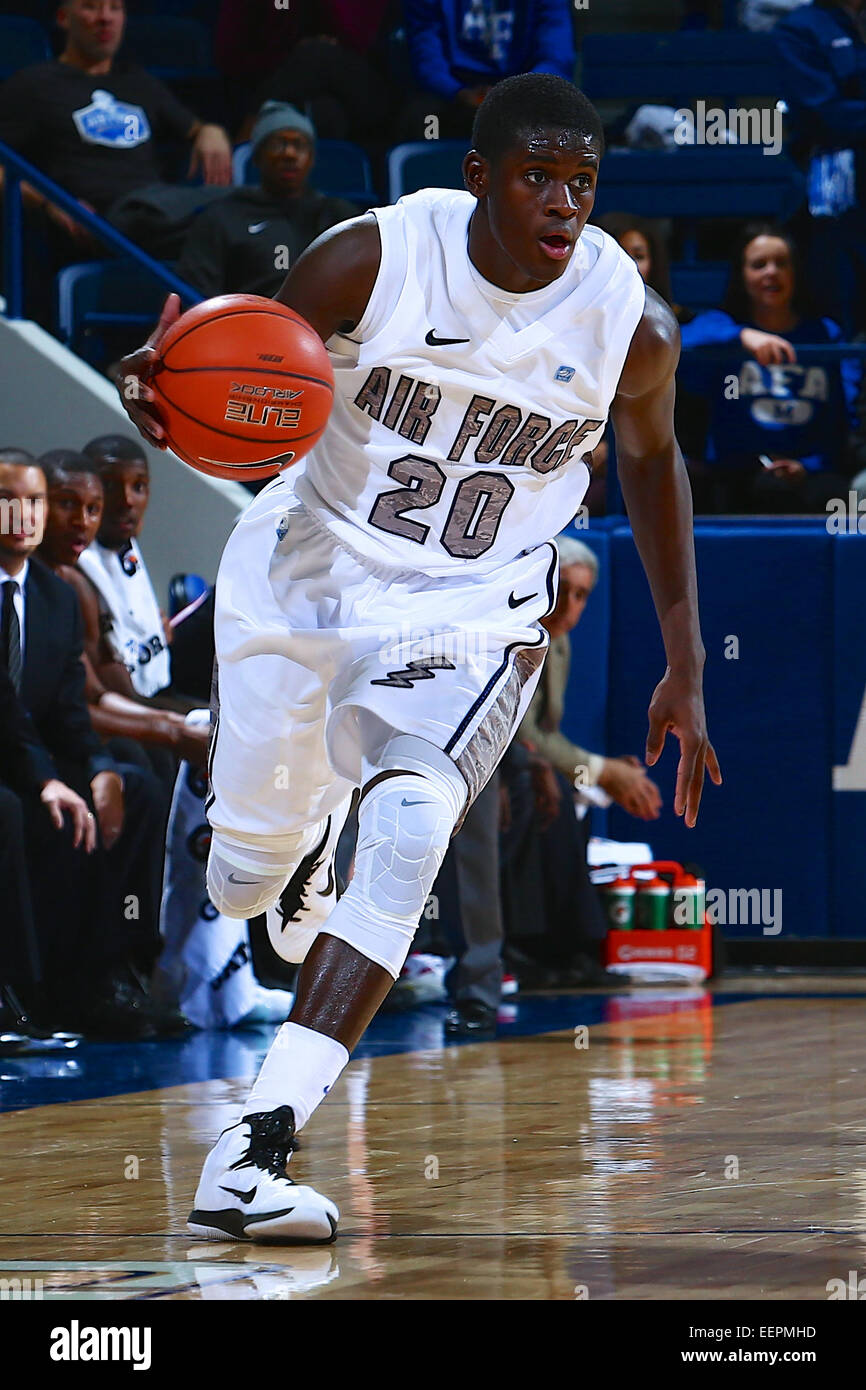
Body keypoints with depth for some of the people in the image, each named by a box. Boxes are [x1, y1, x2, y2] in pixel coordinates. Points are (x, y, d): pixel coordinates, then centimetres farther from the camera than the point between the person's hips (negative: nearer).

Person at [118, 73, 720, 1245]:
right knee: (243, 876, 11)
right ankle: (305, 835, 54)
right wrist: (170, 392, -34)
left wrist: (686, 674, 10)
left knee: (406, 834, -28)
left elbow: (651, 457, 8)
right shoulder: (372, 259, -18)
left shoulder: (632, 325, -13)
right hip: (305, 577, 1)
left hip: (470, 616, -1)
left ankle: (250, 1158, -31)